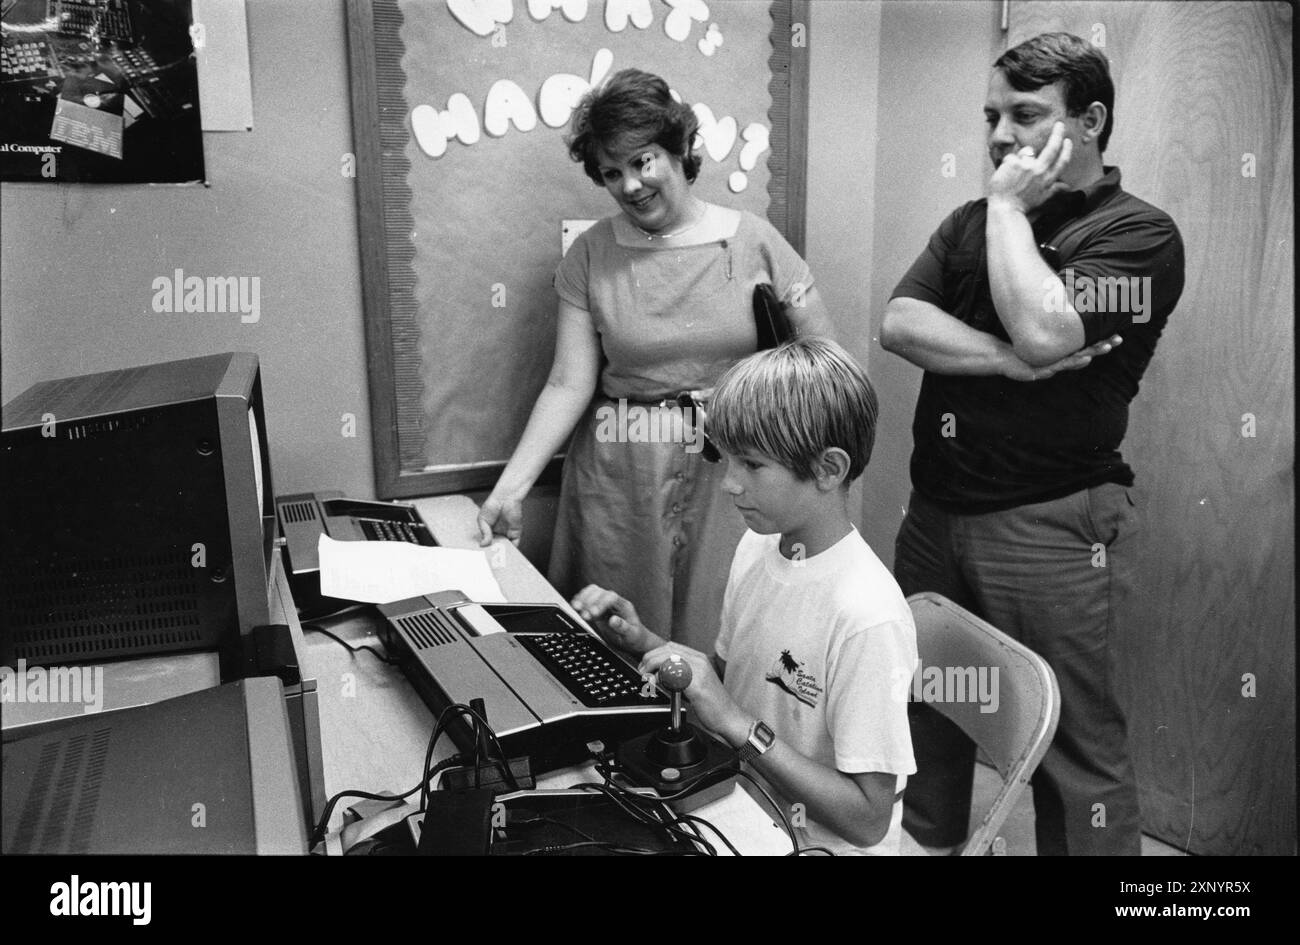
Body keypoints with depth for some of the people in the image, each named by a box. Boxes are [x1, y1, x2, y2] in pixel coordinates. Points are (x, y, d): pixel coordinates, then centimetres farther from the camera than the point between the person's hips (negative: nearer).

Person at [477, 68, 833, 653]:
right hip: (621, 479, 1)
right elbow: (569, 385, -1)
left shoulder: (753, 241, 0)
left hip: (732, 475, 0)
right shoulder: (590, 256, 2)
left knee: (719, 642, 5)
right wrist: (512, 486, -8)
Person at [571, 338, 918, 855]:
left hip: (815, 844, -6)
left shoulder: (867, 617, -26)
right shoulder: (757, 546, -3)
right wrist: (645, 646, -5)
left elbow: (868, 820, -22)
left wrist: (734, 721, -27)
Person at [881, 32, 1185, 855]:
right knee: (923, 720, 18)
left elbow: (1043, 332, -22)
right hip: (936, 511, 6)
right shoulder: (973, 222, 13)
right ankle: (925, 841, 38)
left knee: (1077, 750, 3)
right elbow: (899, 324, -2)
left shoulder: (1138, 233, -6)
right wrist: (1009, 361, -16)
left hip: (1053, 529, -6)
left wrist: (1010, 206, -10)